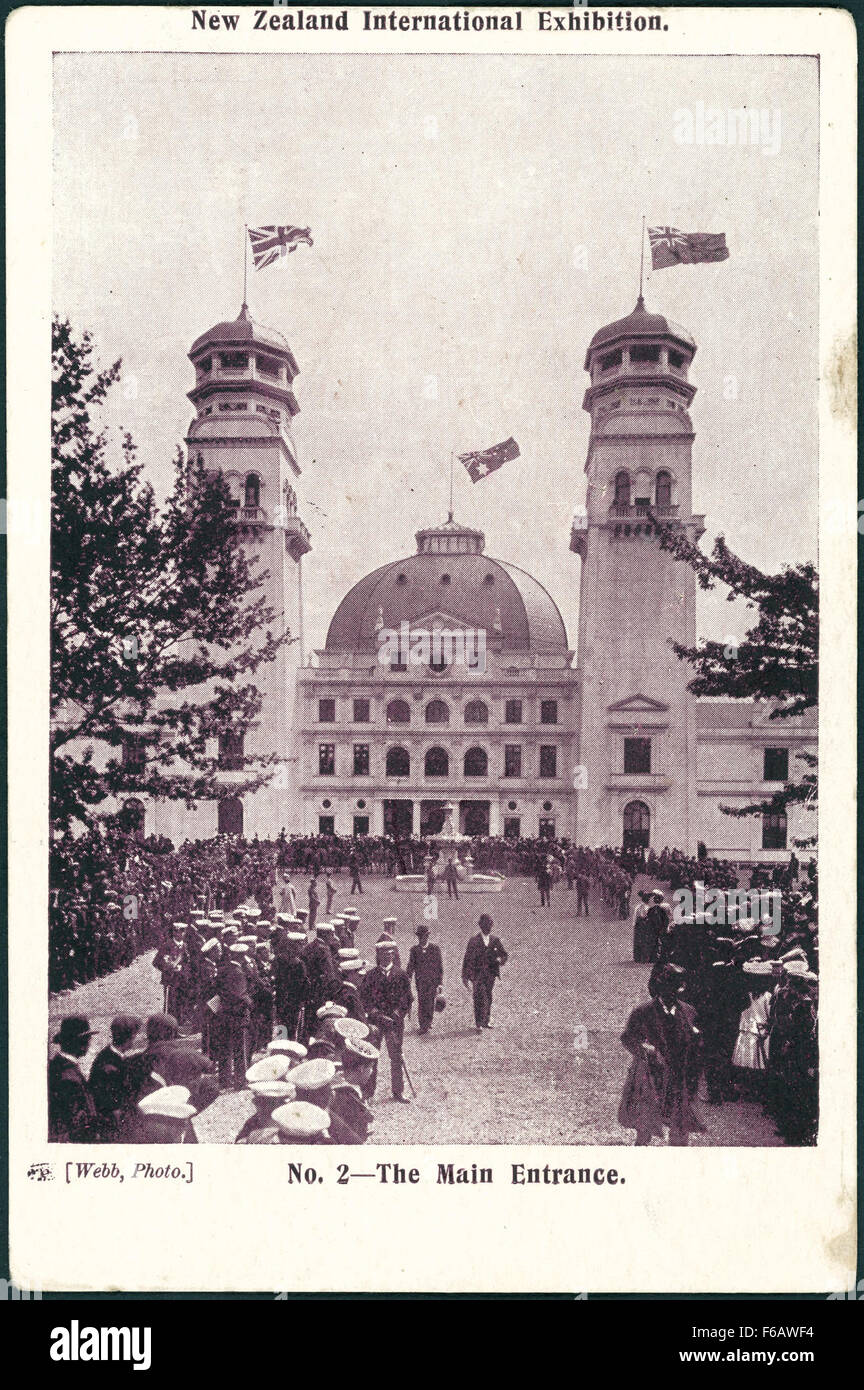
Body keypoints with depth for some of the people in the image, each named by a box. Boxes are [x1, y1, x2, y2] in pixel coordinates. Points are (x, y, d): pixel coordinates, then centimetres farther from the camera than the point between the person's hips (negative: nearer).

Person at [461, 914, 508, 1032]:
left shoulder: (495, 940, 5)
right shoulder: (474, 941, -7)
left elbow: (504, 954, 10)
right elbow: (467, 959, -7)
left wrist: (500, 959, -15)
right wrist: (465, 977, -10)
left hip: (491, 975, 4)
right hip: (477, 975, -4)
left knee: (488, 998, 13)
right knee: (479, 999, -5)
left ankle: (486, 1021, 27)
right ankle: (478, 1024, 1)